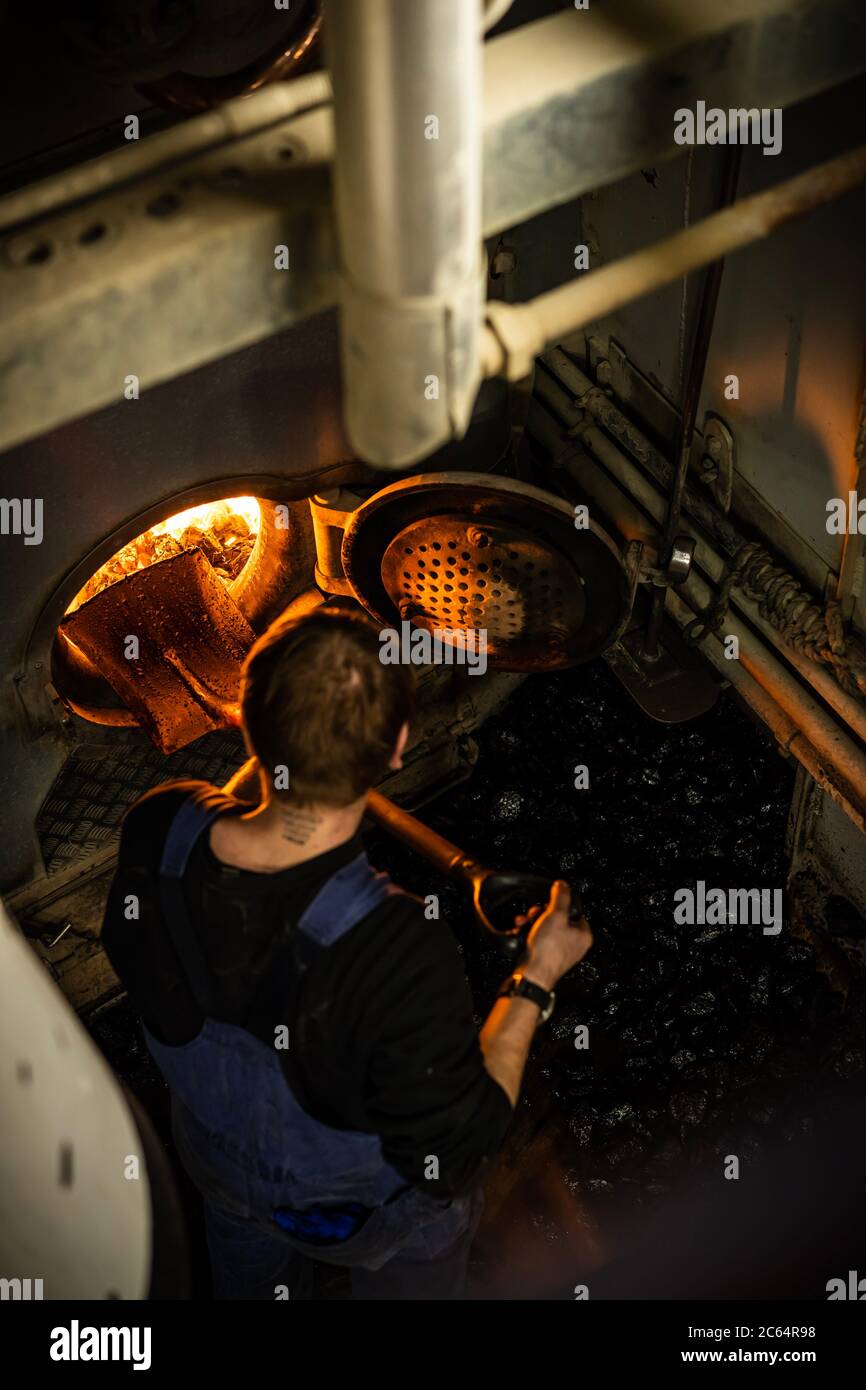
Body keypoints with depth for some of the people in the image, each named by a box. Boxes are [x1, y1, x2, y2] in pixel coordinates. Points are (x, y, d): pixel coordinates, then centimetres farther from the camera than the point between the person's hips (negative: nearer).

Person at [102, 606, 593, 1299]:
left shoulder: (154, 831, -33)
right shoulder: (405, 957, -48)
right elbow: (449, 1158, -30)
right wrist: (536, 980, -20)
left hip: (215, 1156, 4)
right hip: (372, 1208, -3)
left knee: (250, 1274, 39)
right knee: (408, 1280, 34)